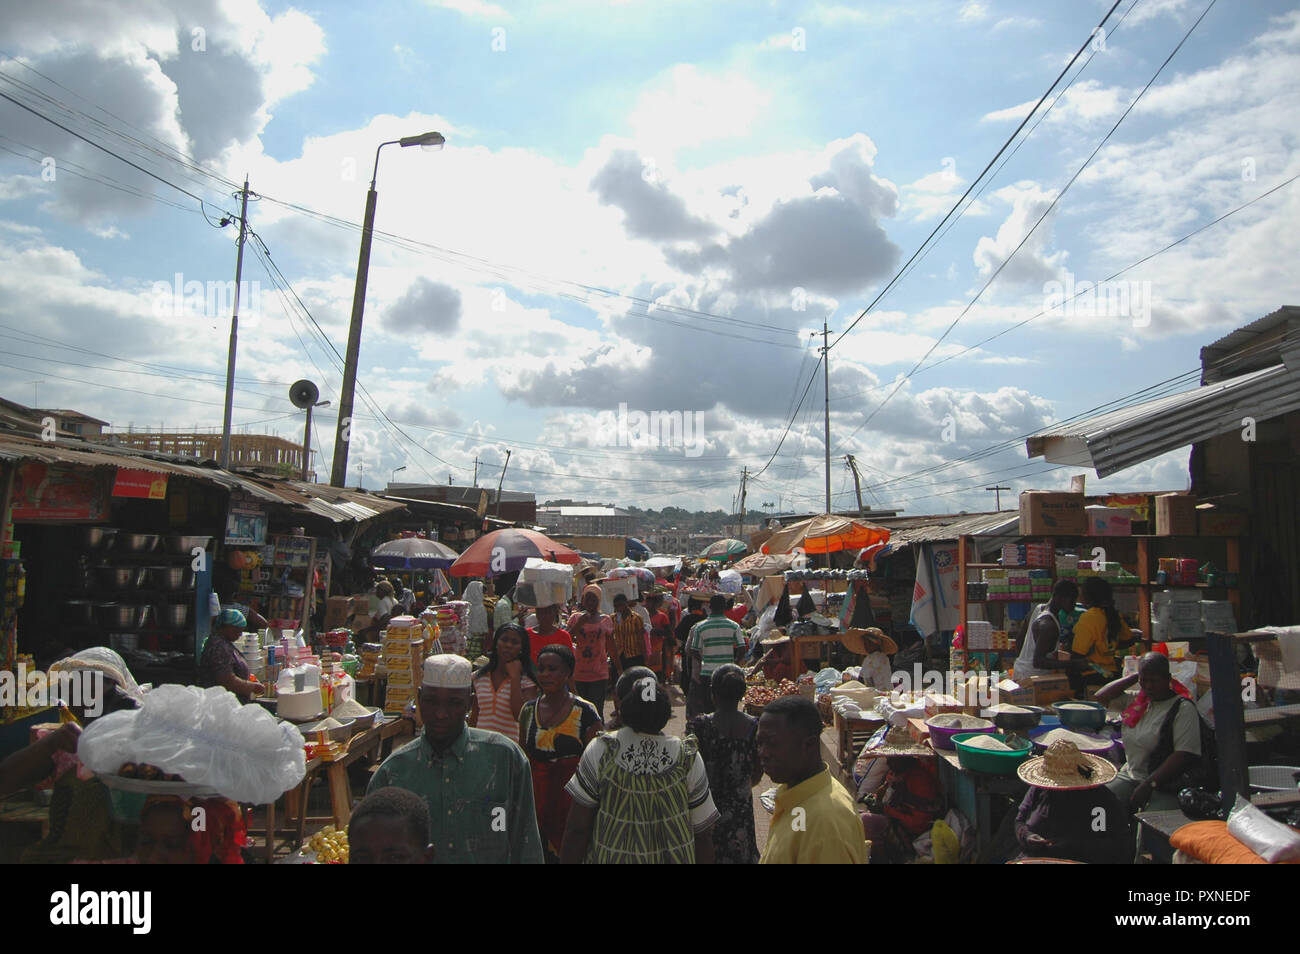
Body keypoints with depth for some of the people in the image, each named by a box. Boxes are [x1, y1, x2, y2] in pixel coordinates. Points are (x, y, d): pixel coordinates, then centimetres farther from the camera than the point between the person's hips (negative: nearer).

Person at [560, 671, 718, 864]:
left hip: (611, 857, -1)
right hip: (674, 858, 1)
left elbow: (577, 828, -11)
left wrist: (567, 860, 0)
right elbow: (702, 834, -5)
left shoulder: (600, 751, -15)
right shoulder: (688, 757, -11)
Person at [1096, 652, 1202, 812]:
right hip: (1130, 777, 6)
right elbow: (1101, 697, 18)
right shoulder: (1138, 701, 13)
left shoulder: (1183, 708, -7)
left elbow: (1184, 756, -15)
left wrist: (1149, 785, -18)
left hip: (1166, 786, -6)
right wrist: (1134, 677, 11)